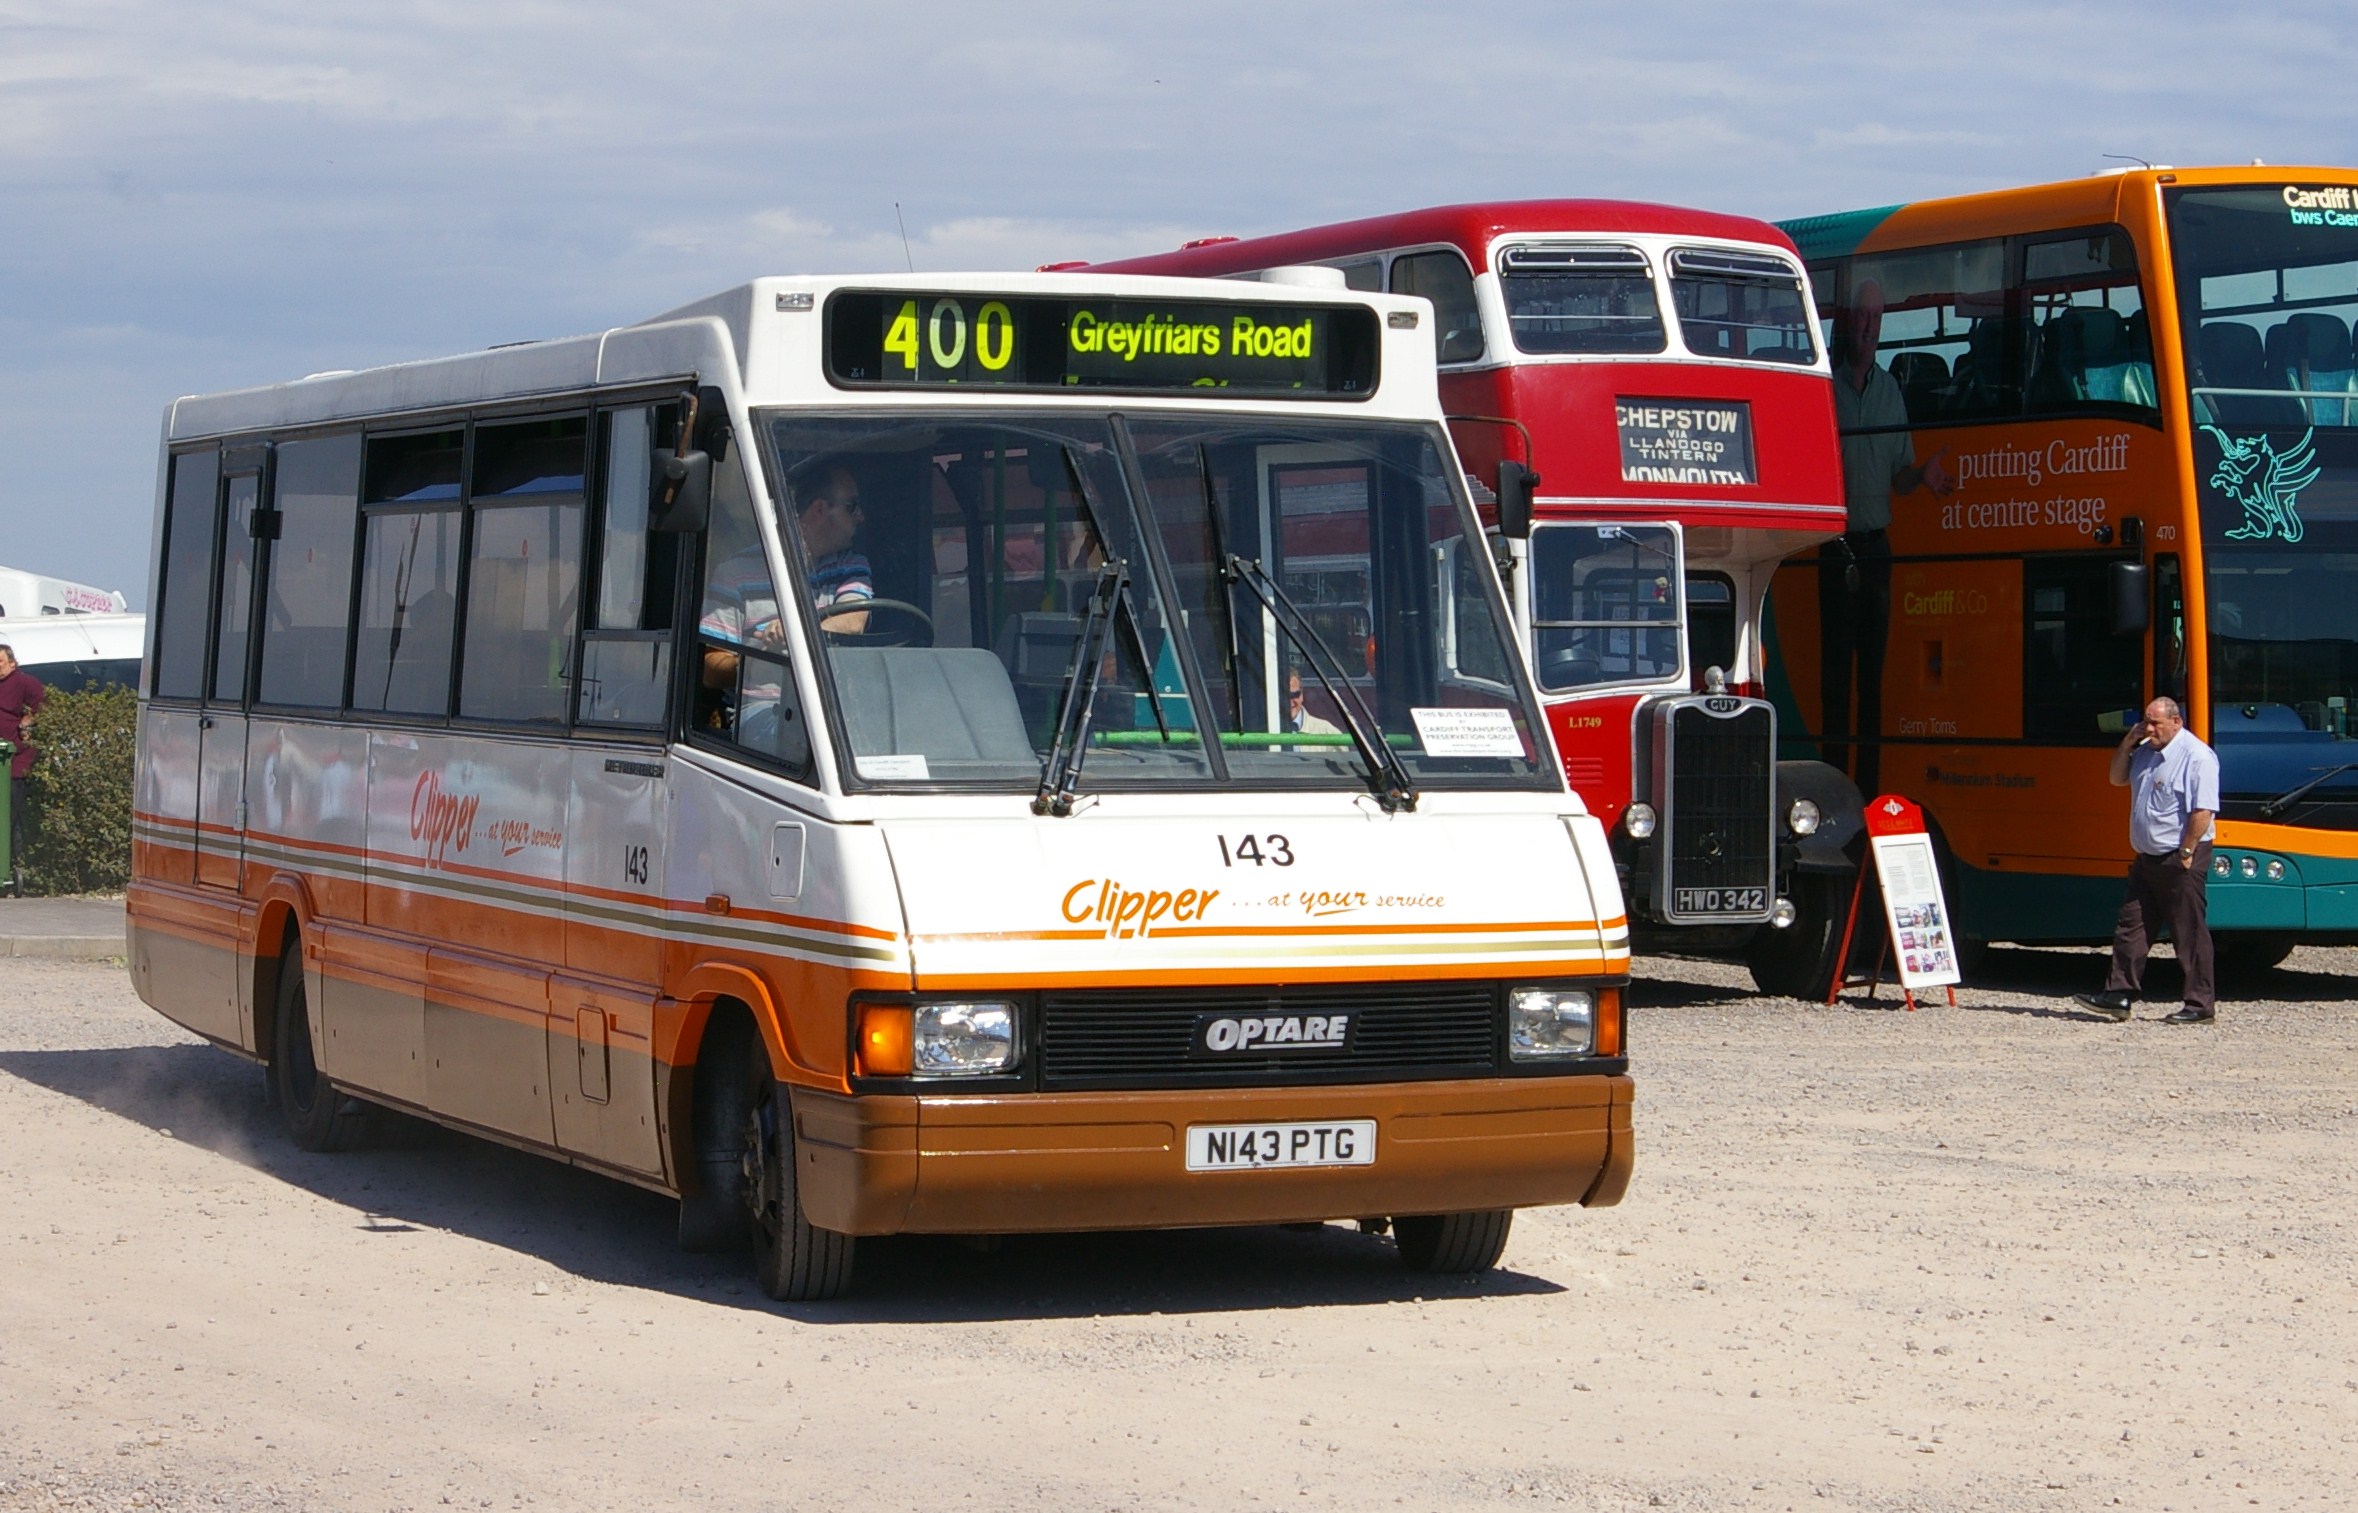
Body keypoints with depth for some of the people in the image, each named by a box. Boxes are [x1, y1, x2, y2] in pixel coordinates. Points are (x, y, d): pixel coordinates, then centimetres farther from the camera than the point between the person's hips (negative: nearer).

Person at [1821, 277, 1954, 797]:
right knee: (1836, 666, -5)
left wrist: (1925, 476, -6)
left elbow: (1899, 478, 15)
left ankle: (1868, 785, 10)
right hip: (1838, 545, -5)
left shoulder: (1890, 389, 13)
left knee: (1873, 670, 7)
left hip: (1877, 545, 5)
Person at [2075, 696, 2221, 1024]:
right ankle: (2118, 996, 10)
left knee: (2190, 933, -3)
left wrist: (2186, 853, -21)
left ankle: (2201, 1005, 3)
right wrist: (2127, 744, 6)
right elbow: (2117, 778, 21)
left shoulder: (2197, 756, -16)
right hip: (2147, 859, 9)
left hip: (2181, 861, -9)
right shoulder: (2146, 752, 11)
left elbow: (2203, 811, -21)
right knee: (2131, 928, 7)